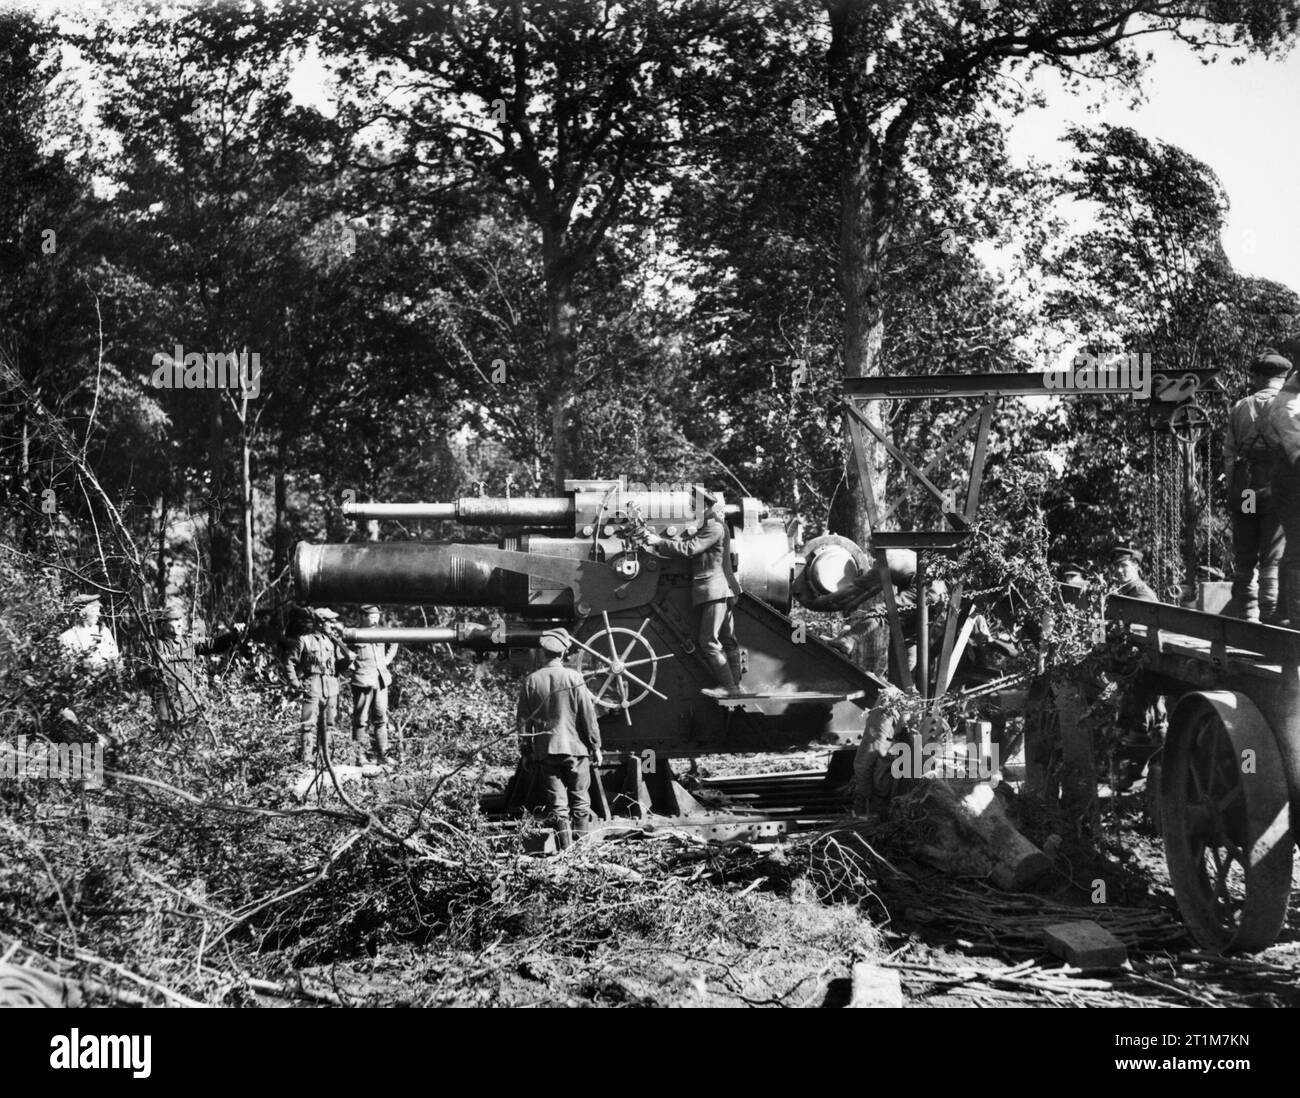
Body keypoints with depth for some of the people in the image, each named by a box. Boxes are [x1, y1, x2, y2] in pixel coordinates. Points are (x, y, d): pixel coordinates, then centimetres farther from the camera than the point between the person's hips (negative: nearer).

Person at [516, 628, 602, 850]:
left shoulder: (531, 682, -2)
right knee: (580, 798, 9)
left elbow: (522, 720, 4)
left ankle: (565, 844, 2)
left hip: (546, 749, 2)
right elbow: (588, 716, -6)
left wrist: (525, 751, 13)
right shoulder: (574, 678, -8)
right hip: (575, 748, -1)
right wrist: (595, 746, 4)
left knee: (557, 801, 5)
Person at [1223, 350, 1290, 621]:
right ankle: (1270, 619, -6)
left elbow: (1229, 455, 10)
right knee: (1273, 561, -2)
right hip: (1277, 489, -3)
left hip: (1243, 490, 4)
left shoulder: (1239, 408, 11)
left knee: (1244, 560, 12)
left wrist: (1232, 494, 14)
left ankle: (1246, 617, 13)